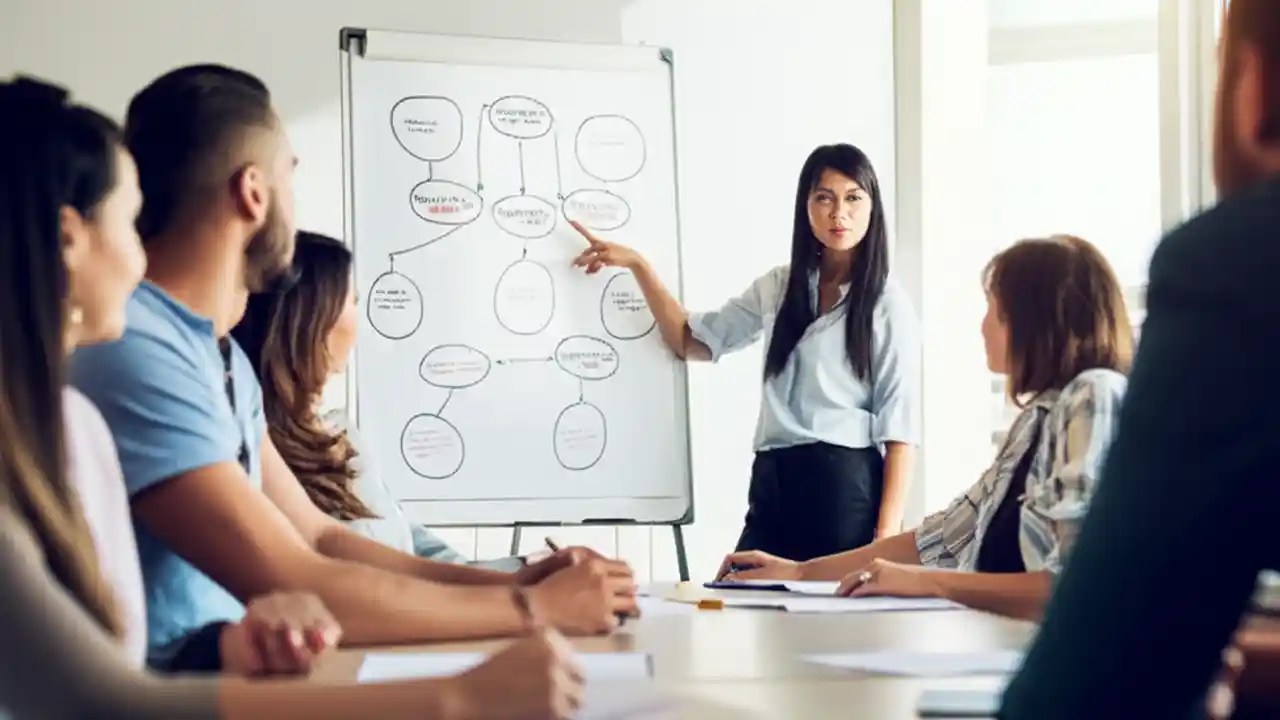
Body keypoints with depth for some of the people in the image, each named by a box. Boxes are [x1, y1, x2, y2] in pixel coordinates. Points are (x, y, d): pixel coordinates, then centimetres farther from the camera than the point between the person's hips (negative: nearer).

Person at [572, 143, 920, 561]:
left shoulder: (887, 304, -3)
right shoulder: (779, 287, 12)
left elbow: (900, 430, -5)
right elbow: (690, 341, 23)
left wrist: (887, 539, -13)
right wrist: (637, 266, 13)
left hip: (847, 489, -5)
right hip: (774, 486, 5)